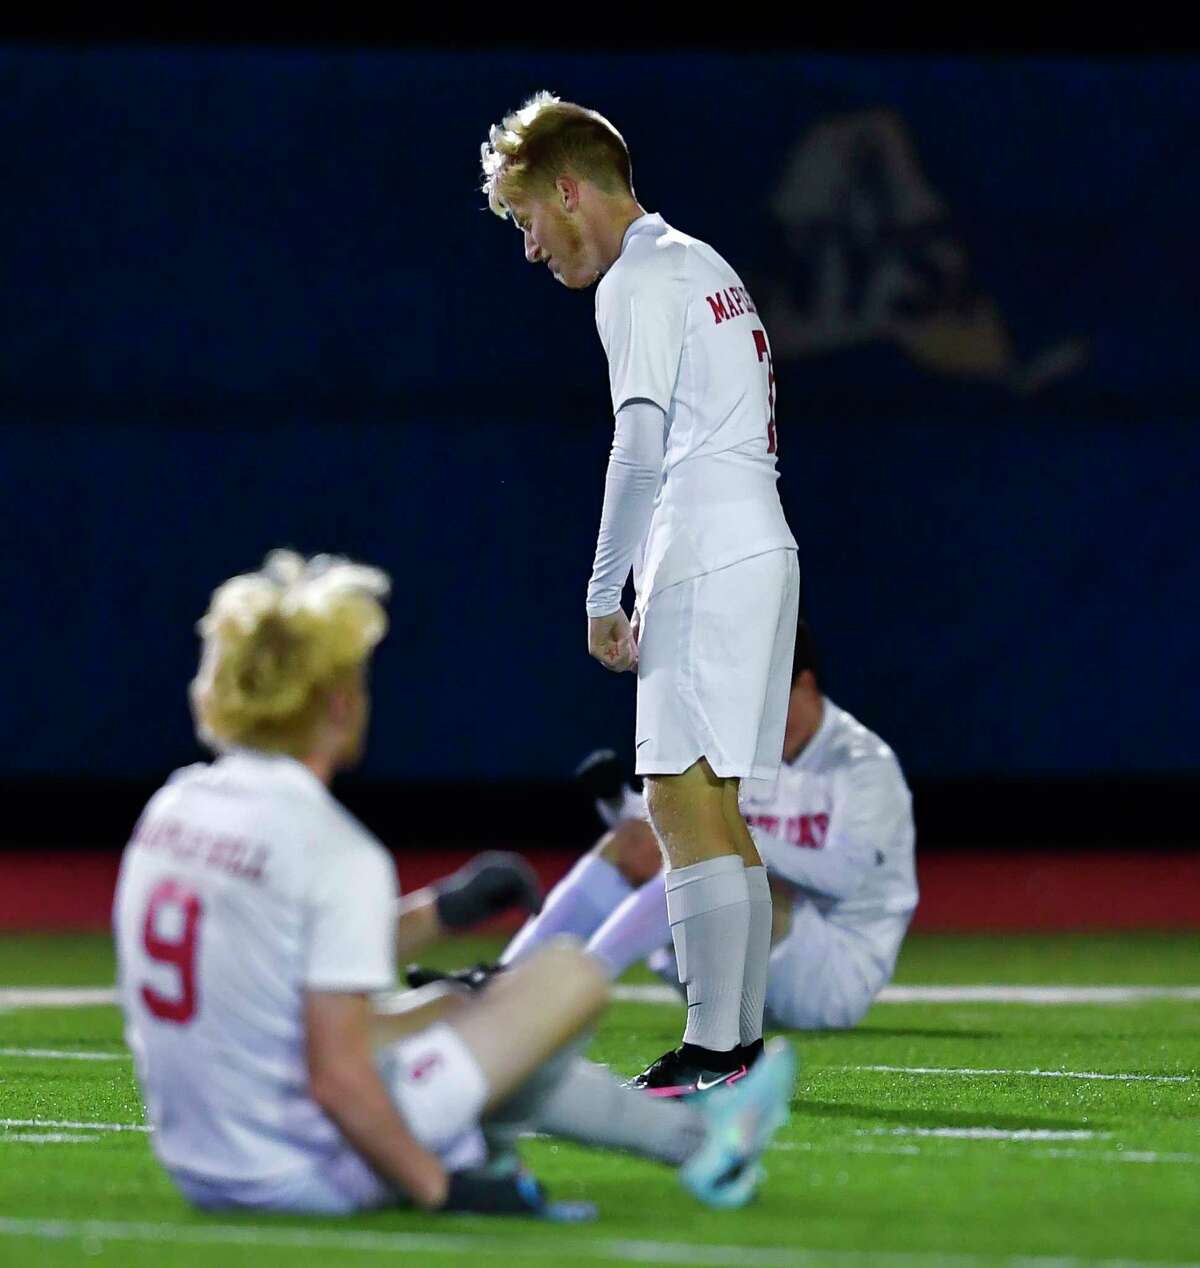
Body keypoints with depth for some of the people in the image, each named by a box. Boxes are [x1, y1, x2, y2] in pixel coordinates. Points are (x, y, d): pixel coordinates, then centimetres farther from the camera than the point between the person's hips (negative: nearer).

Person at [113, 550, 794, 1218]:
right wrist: (444, 1188, -11)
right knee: (571, 974, 3)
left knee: (451, 1007, 29)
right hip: (310, 1172, -8)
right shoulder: (339, 853, -19)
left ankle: (690, 1133, 42)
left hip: (198, 1165, 8)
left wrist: (434, 913, 21)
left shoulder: (173, 806, 5)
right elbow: (337, 1081, -22)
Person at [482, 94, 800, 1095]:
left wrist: (604, 596, -11)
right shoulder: (703, 269, 23)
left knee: (685, 798, -11)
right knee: (713, 809, 11)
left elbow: (641, 450, -15)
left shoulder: (639, 281, -7)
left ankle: (712, 1048, -15)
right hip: (758, 550, 10)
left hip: (707, 562, -10)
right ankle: (742, 1041, 10)